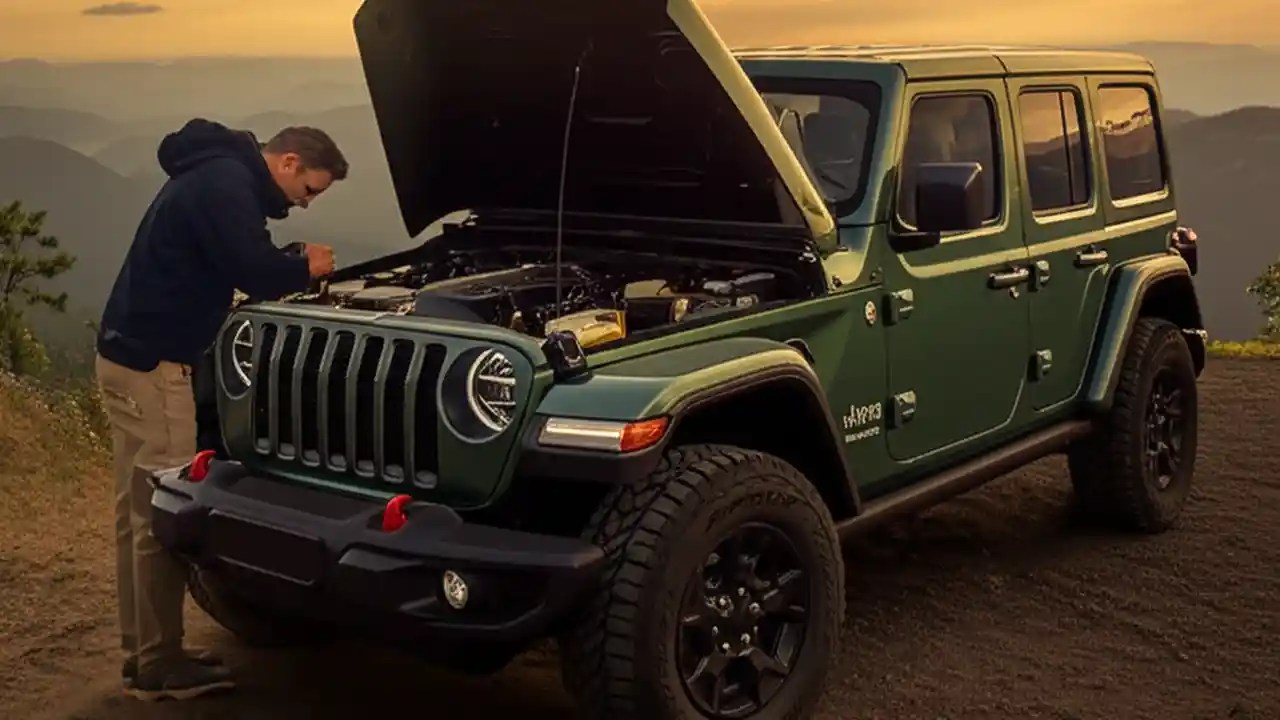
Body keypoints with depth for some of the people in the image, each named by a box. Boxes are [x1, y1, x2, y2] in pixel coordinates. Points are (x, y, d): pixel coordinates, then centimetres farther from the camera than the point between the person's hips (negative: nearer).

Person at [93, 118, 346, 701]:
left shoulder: (214, 174, 18)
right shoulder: (226, 183, -15)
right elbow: (255, 272, -22)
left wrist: (290, 270, 12)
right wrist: (307, 267, -3)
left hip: (132, 354, 11)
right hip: (150, 363, -11)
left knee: (139, 513, 14)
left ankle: (143, 654, 22)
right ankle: (160, 665, 4)